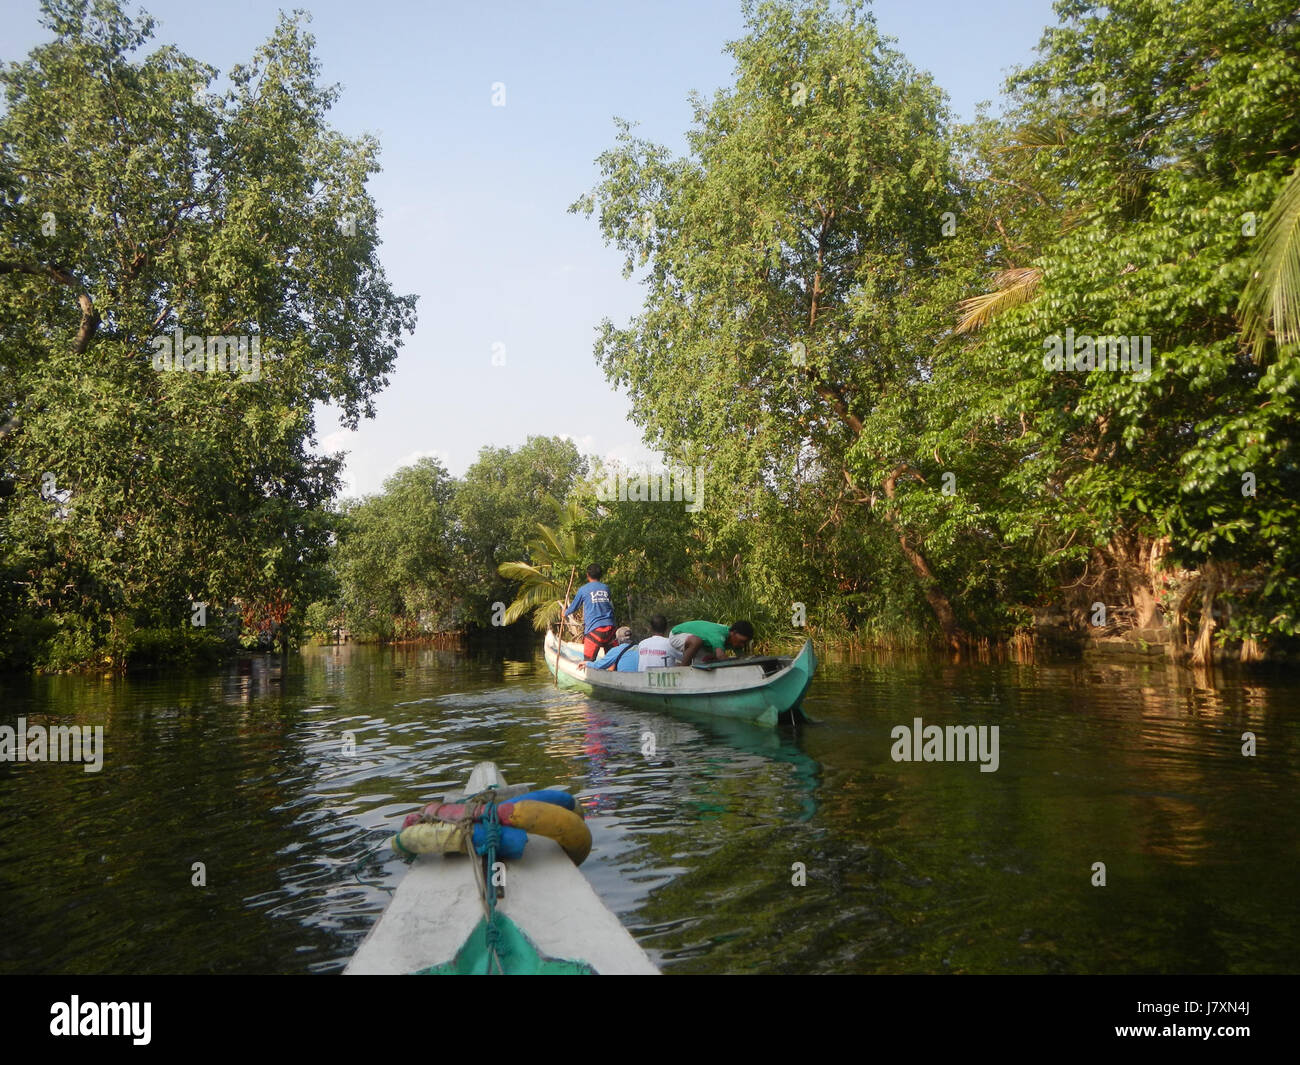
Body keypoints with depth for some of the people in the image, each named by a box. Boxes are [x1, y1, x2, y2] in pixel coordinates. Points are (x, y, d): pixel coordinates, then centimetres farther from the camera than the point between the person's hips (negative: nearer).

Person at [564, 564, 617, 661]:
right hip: (610, 627, 4)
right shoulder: (606, 588, 13)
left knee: (588, 662, -1)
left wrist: (565, 613, 34)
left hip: (594, 628, -4)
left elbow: (574, 606, 15)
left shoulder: (583, 589, 3)